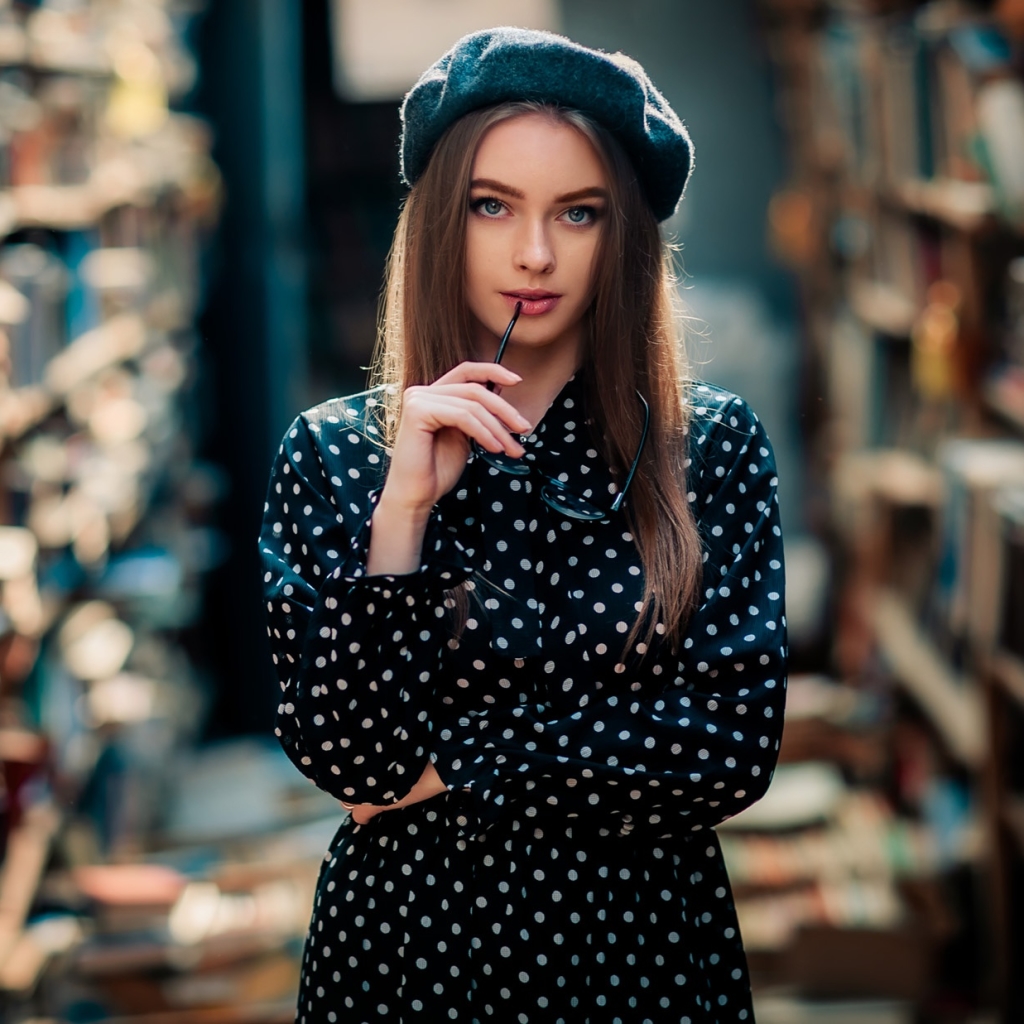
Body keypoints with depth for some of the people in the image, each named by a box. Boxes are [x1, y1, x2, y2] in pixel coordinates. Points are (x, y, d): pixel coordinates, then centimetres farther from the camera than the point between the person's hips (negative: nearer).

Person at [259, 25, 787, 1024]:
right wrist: (405, 506, -21)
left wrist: (452, 768, -11)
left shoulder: (713, 445, -5)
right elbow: (344, 759, -13)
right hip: (407, 942, 0)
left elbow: (734, 745, -12)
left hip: (639, 941, 0)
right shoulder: (331, 452, -5)